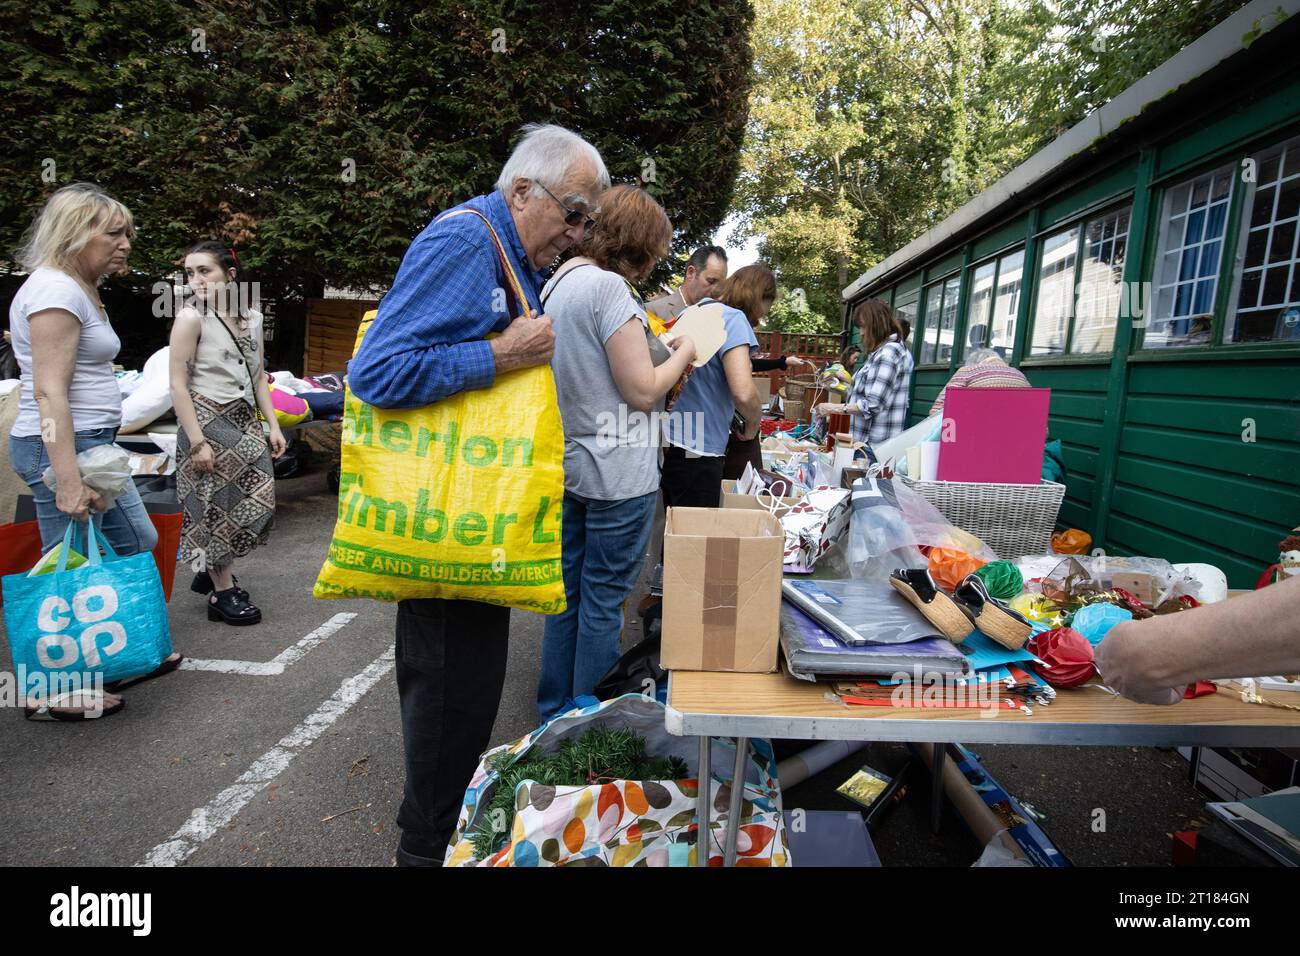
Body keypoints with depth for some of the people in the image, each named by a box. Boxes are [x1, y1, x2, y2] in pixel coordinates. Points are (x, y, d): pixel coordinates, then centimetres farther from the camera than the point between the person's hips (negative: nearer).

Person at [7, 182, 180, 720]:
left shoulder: (81, 289, 17)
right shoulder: (55, 289, -14)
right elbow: (49, 391, -22)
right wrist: (68, 479, -26)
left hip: (94, 444, 11)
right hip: (64, 447, -11)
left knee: (137, 542, 18)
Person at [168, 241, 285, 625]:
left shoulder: (252, 318, 8)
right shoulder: (191, 317, -10)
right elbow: (178, 385, -13)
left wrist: (272, 425, 8)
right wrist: (197, 441, -19)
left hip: (245, 420, 6)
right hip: (208, 420, -6)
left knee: (258, 502, 8)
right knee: (216, 504, 1)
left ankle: (210, 570, 30)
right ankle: (222, 594, 14)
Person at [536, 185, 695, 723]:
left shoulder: (556, 283, 13)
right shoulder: (608, 286, -16)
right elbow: (642, 391, -17)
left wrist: (664, 365, 15)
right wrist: (683, 355, 1)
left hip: (568, 466, 9)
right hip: (617, 474, -9)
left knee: (568, 593, 18)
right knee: (603, 602, 4)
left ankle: (554, 715, 33)